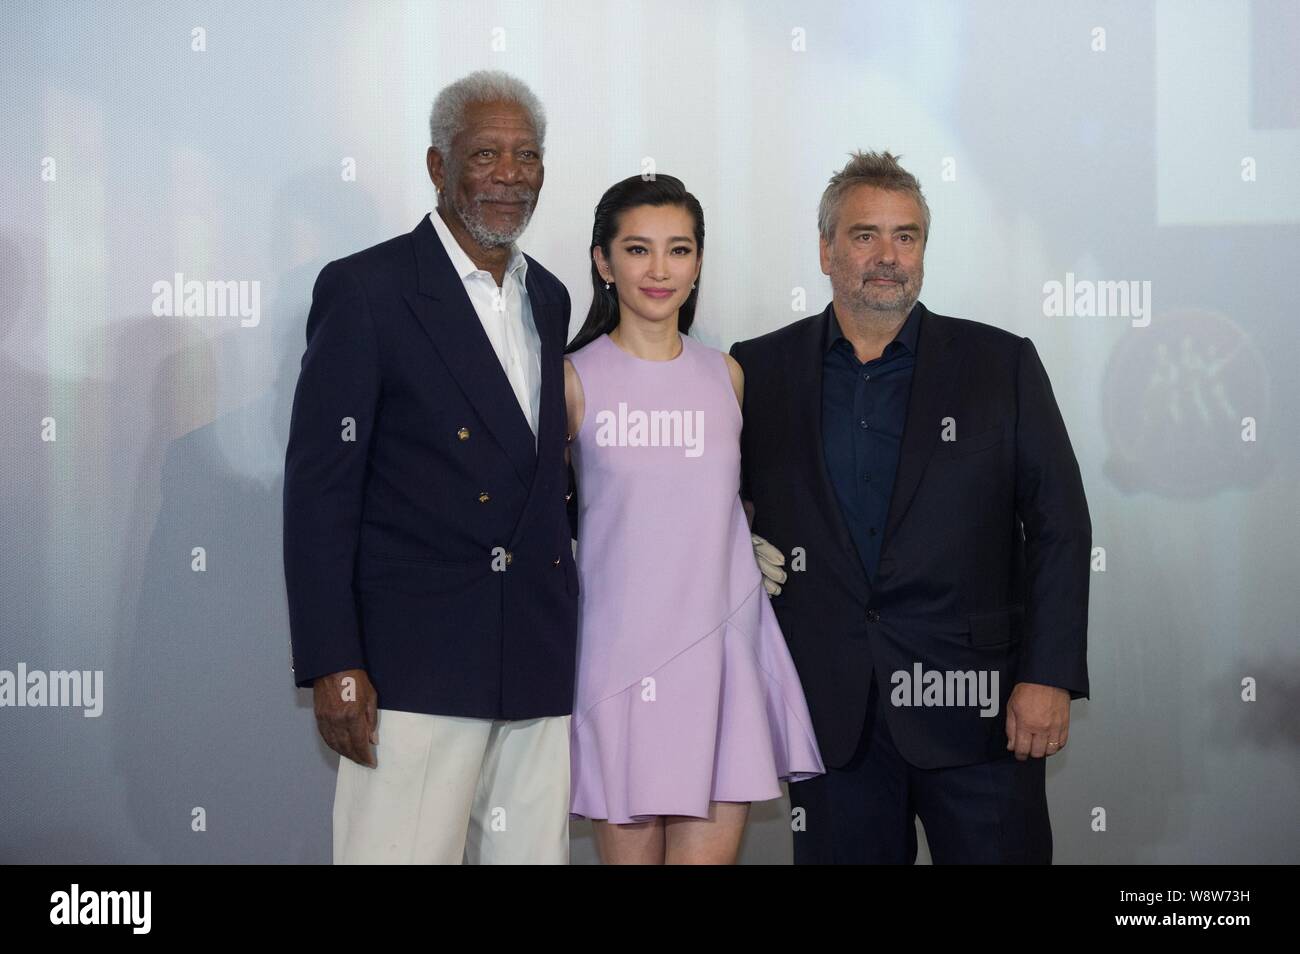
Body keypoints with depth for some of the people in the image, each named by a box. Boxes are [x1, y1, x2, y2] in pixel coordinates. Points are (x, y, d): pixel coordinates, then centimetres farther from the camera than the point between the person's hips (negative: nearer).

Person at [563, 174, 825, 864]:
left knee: (709, 853, -1)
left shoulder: (726, 377, 9)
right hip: (619, 654, -2)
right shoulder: (574, 379, -1)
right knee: (630, 852, 2)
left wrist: (764, 553, 10)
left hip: (720, 647, 3)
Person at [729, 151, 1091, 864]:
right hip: (831, 716, 1)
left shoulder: (1002, 364, 5)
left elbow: (1058, 525, 2)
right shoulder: (760, 371, 7)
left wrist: (1049, 676, -7)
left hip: (974, 702, -1)